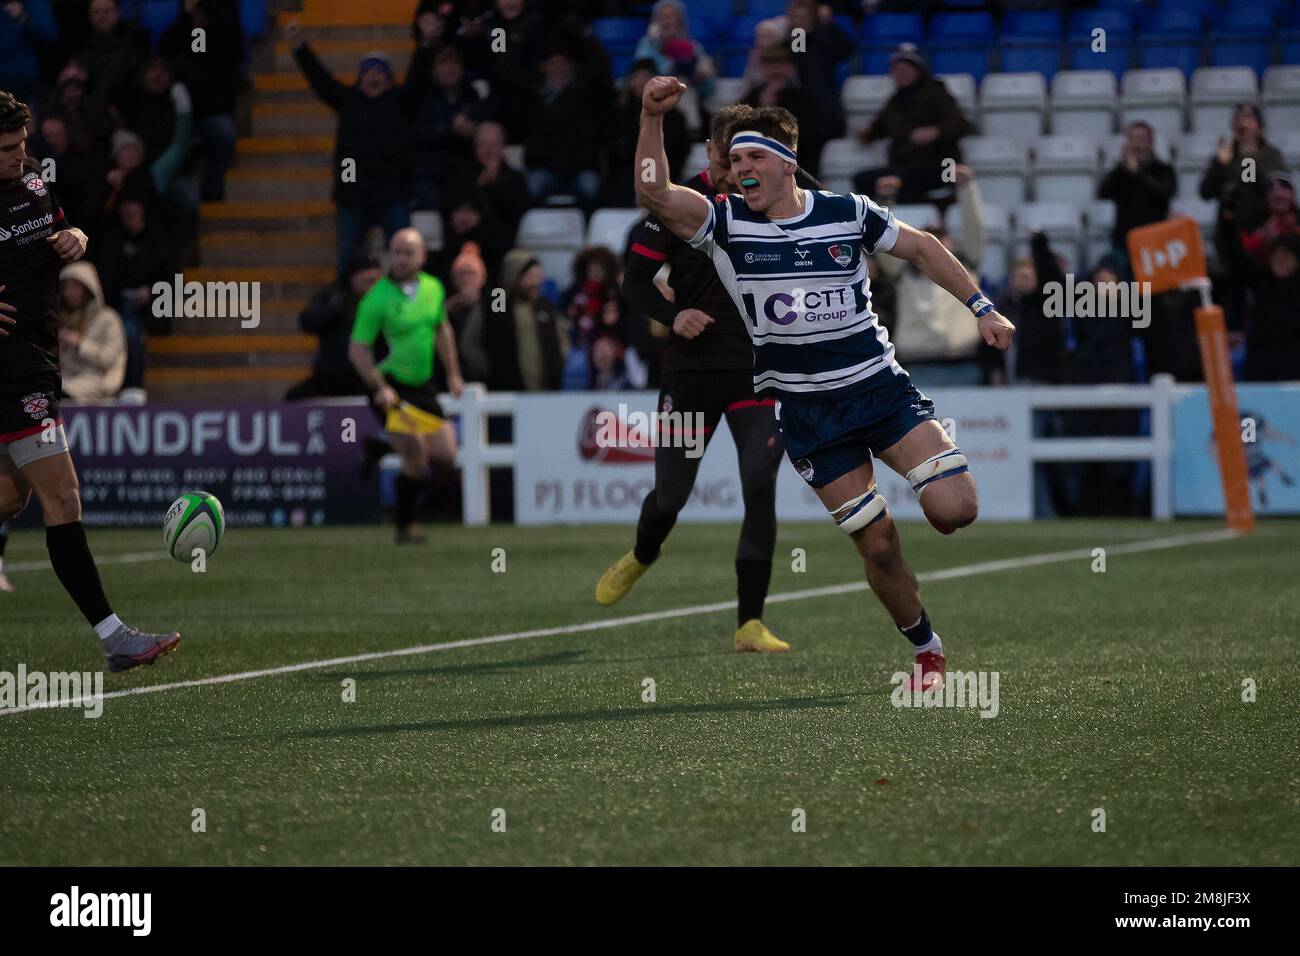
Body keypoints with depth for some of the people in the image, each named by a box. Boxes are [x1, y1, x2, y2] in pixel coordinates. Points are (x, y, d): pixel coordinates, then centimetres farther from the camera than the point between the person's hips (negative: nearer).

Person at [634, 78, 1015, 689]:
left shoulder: (847, 213, -1)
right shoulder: (725, 224, -3)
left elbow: (924, 249, 12)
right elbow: (654, 193, -19)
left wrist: (981, 308, 8)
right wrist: (652, 117, -30)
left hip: (880, 386, 0)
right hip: (805, 408, 0)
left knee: (954, 511, -17)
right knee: (876, 544, 0)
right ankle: (929, 653, 20)